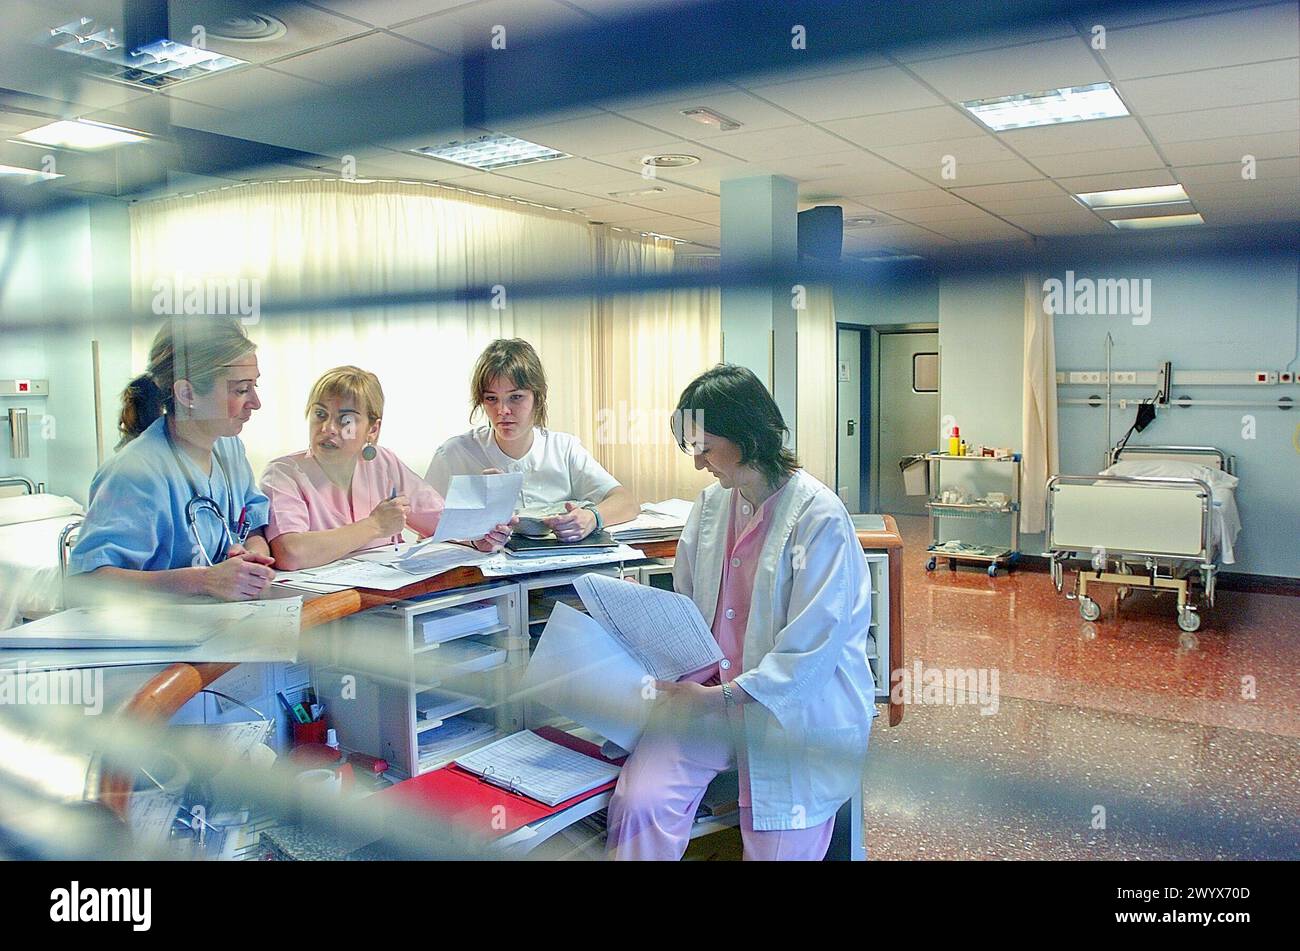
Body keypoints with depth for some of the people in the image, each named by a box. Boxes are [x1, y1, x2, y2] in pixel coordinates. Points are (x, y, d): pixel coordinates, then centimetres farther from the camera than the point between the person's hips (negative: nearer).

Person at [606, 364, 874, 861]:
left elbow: (812, 644, -17)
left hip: (797, 707, -4)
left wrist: (722, 697, -21)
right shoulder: (711, 502, 8)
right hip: (709, 689, 5)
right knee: (639, 801, -18)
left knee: (776, 847, -6)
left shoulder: (820, 516, -14)